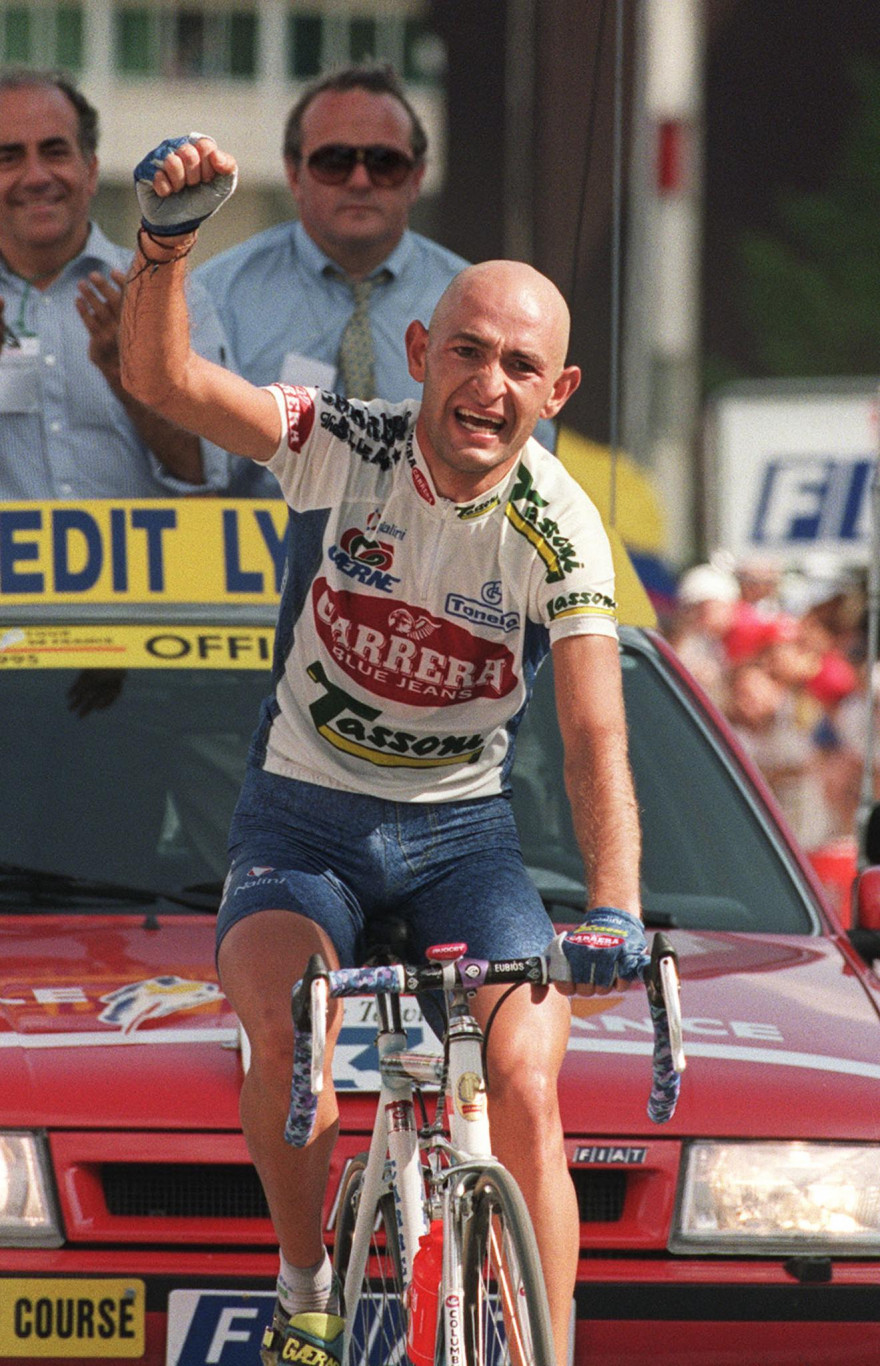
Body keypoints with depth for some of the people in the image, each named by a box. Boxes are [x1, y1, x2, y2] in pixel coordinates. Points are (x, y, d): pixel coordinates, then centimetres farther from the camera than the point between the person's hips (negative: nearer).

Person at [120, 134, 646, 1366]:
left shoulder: (561, 532, -14)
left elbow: (597, 740, -23)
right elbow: (162, 379, -26)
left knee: (527, 1097, -18)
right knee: (284, 1029, -29)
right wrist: (168, 240, -45)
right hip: (303, 819, -1)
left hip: (461, 834, 1)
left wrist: (613, 909, -38)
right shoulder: (342, 447, -13)